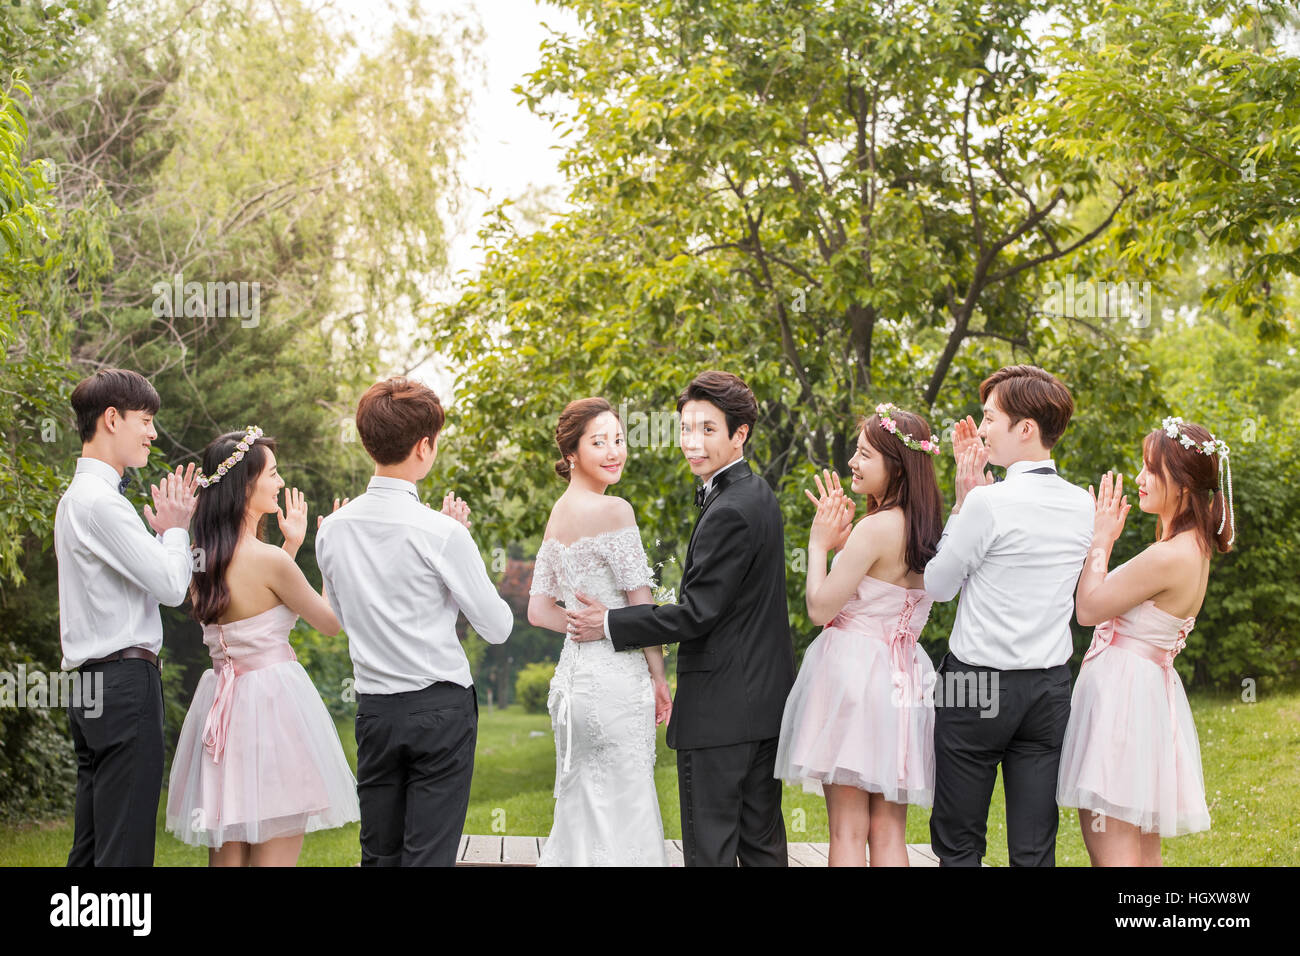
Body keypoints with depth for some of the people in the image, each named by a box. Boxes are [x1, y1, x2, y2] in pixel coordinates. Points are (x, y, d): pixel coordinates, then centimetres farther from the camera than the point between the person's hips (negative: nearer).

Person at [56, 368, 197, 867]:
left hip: (93, 688, 10)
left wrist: (167, 531, 10)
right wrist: (176, 529, 1)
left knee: (92, 844, 12)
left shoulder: (78, 497, 18)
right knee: (125, 848, -9)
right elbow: (170, 586, -15)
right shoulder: (101, 502, -14)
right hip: (125, 680, -10)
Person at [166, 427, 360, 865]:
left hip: (222, 704, 8)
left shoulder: (201, 557, 5)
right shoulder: (268, 559, -17)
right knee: (275, 856, -2)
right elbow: (331, 623, -5)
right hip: (273, 700, -8)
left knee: (227, 854, 12)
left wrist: (292, 545, 22)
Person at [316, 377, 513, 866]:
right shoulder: (442, 532, -15)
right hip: (440, 707, -5)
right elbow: (498, 627, -4)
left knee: (378, 855, 12)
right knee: (428, 857, -2)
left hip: (373, 710, 5)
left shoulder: (332, 530, 2)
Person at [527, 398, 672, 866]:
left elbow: (539, 612, 13)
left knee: (580, 816, 14)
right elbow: (641, 607, -10)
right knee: (624, 817, -2)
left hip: (573, 671, 8)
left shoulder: (558, 514, 12)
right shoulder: (613, 510, -13)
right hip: (616, 677, -8)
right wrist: (659, 678, -1)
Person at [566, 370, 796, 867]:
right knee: (762, 840, 14)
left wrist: (609, 624, -11)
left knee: (709, 847, -3)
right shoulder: (757, 493, 12)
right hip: (766, 699, 10)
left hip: (720, 708, -10)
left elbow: (697, 614, -19)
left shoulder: (728, 512, -19)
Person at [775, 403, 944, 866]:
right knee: (889, 833, 10)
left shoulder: (876, 528, -16)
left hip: (853, 672, -8)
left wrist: (819, 543, 0)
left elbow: (821, 608, -11)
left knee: (847, 831, -3)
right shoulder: (926, 530, 8)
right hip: (902, 680, 8)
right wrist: (843, 541, 11)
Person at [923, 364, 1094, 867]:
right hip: (1050, 686, 6)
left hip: (975, 684, -5)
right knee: (1035, 849, 7)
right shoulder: (1082, 505, 3)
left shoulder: (988, 503, -16)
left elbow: (938, 585, -4)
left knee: (958, 844, 5)